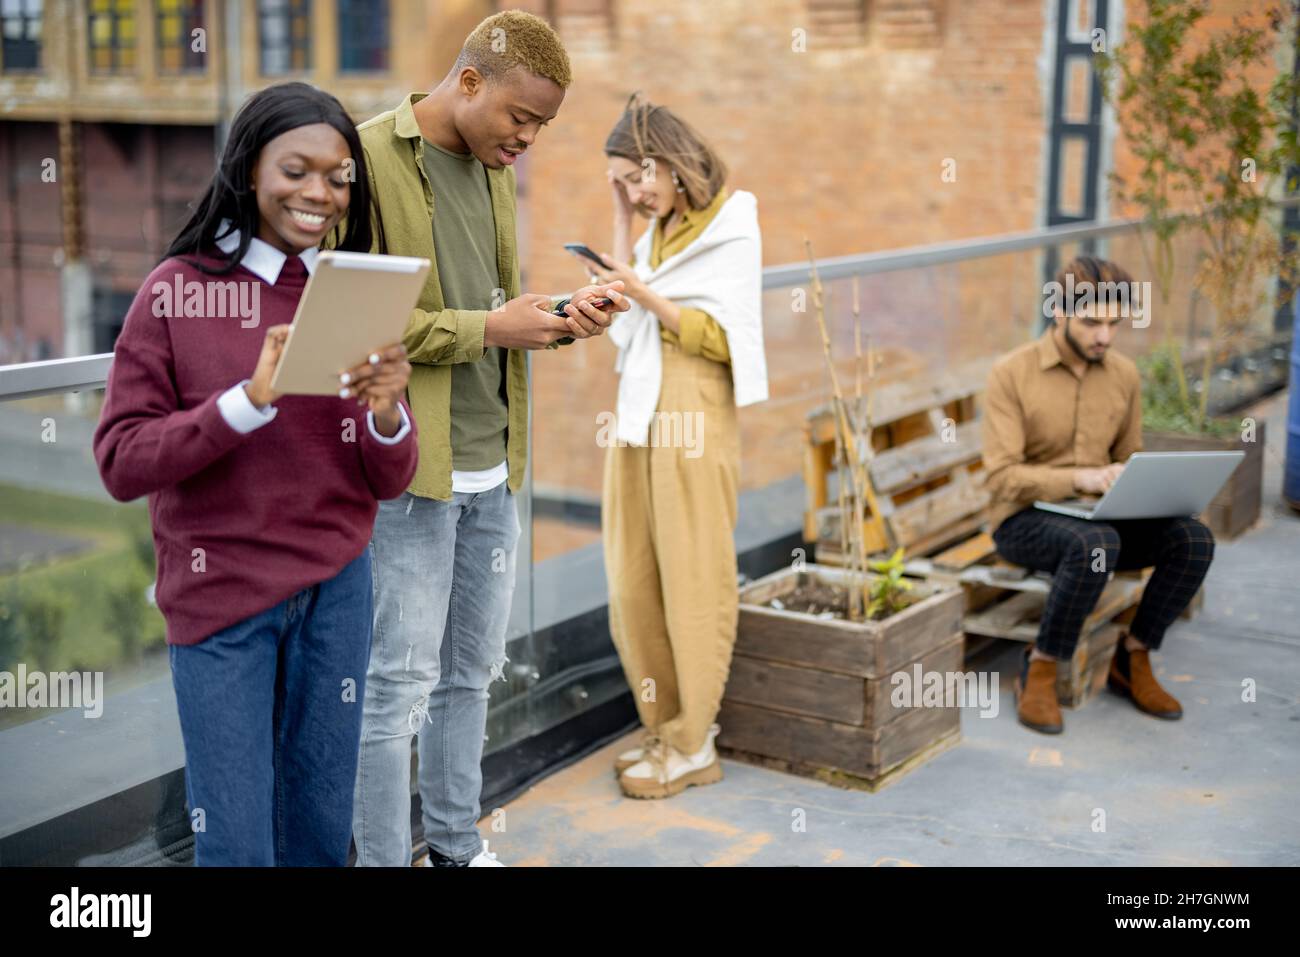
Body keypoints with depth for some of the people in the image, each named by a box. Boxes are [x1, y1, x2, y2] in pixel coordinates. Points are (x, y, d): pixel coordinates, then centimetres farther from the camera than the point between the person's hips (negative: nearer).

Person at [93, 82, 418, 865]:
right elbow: (122, 462, -11)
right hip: (219, 595, -3)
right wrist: (249, 401, -23)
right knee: (236, 842, 4)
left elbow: (388, 483, 4)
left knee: (321, 829, 12)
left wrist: (387, 416, -18)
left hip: (337, 588, 3)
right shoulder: (179, 289, -6)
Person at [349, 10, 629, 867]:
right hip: (410, 468, -8)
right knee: (402, 685, -1)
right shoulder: (369, 157, -11)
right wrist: (490, 327, -18)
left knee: (471, 674, 16)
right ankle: (383, 857, 13)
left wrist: (560, 321, 1)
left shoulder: (494, 172, 15)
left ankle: (457, 846, 30)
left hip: (493, 467, 8)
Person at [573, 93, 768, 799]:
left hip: (692, 419, -7)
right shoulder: (661, 229, 19)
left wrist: (644, 294, -15)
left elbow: (721, 340, -9)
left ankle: (692, 747, 6)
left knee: (692, 582, -2)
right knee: (633, 581, 7)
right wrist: (622, 220, 12)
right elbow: (624, 307, 13)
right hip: (639, 414, 7)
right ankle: (663, 725, 19)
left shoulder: (729, 229, -3)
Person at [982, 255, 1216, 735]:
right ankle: (1039, 672, -18)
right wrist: (1081, 479, -31)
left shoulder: (1124, 374, 5)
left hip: (1099, 516, 5)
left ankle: (1132, 656, -1)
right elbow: (1003, 477, -17)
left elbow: (1130, 456, 16)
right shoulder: (1012, 373, -11)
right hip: (1024, 520, -5)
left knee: (1194, 539, -20)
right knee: (1096, 544, -38)